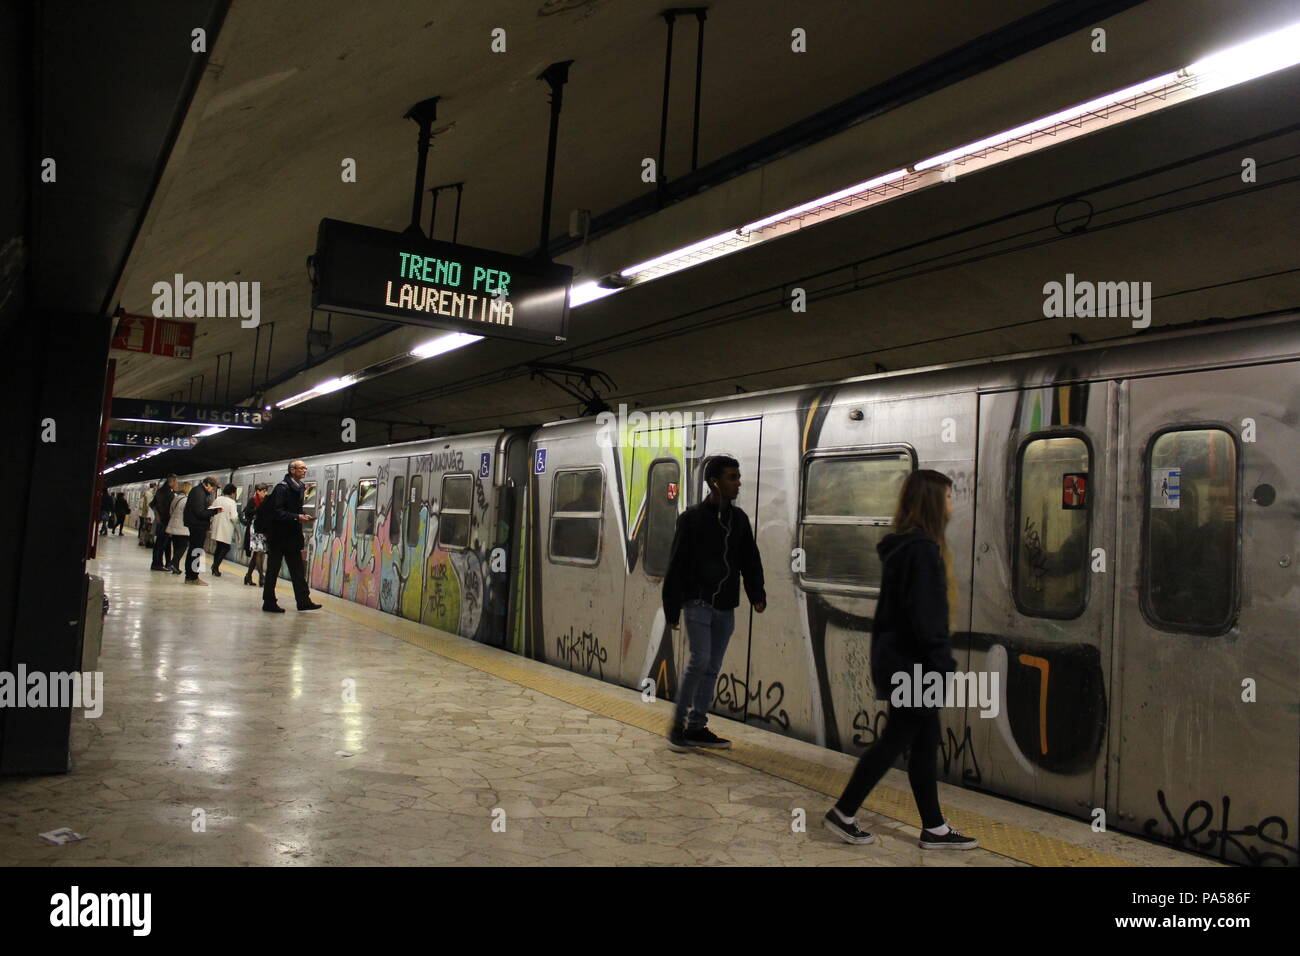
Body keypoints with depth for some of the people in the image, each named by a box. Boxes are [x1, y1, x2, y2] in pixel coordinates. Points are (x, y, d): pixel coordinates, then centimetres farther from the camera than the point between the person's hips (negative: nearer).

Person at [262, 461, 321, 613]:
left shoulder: (299, 487, 11)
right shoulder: (282, 488, -14)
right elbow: (277, 512, -20)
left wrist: (303, 515, 2)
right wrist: (297, 517, -25)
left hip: (293, 536, 8)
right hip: (279, 536, -8)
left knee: (298, 570, 8)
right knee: (273, 570, 3)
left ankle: (303, 601, 11)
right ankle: (269, 602, 11)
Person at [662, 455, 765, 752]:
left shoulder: (739, 519, 11)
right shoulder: (692, 518, -5)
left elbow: (750, 560, 12)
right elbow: (676, 565, -5)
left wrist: (757, 594, -3)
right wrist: (672, 608, -8)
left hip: (725, 607, 6)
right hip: (698, 602, -6)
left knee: (712, 667, 8)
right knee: (701, 659, -14)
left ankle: (697, 727, 18)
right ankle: (678, 724, 1)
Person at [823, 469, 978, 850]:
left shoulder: (901, 546, 12)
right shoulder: (922, 549, -19)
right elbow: (926, 616, -23)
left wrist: (881, 655, 21)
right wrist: (943, 663, -20)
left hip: (897, 660, 10)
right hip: (913, 664, -10)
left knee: (924, 744, 14)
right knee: (894, 740, 1)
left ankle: (934, 828, 22)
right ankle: (843, 813, 12)